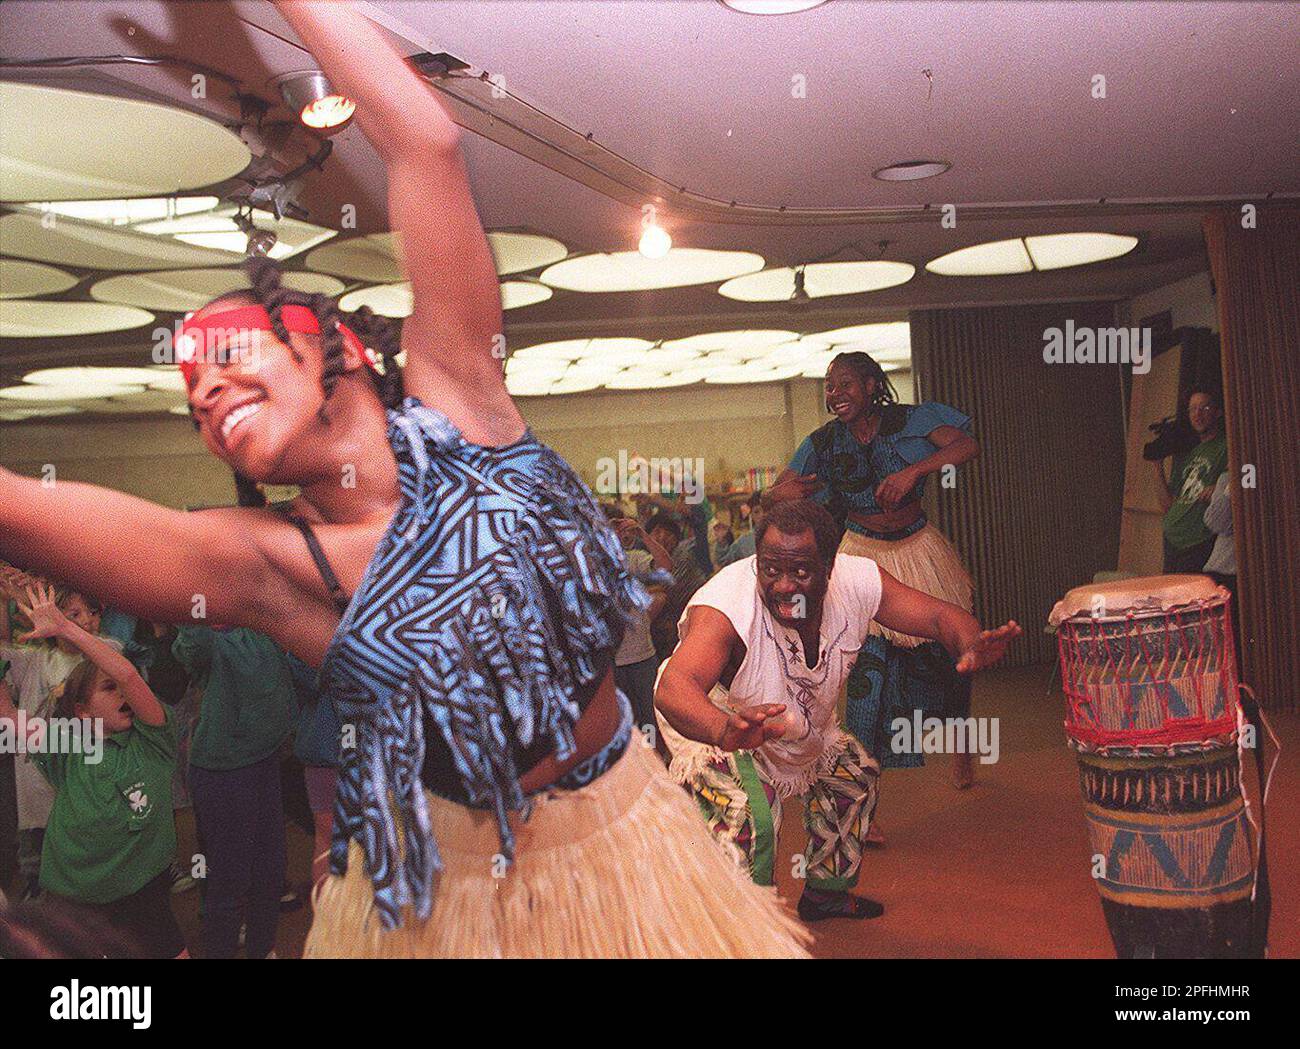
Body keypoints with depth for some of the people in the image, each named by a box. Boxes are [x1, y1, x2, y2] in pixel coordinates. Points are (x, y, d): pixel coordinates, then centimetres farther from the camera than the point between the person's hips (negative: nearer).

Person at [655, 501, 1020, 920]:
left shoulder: (857, 581, -24)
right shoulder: (725, 607, -40)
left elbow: (941, 615, -19)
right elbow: (674, 688, -55)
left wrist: (970, 647, -44)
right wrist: (727, 731, -76)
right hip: (710, 724, -6)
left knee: (856, 773, 19)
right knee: (747, 817, -27)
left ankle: (825, 893, 42)